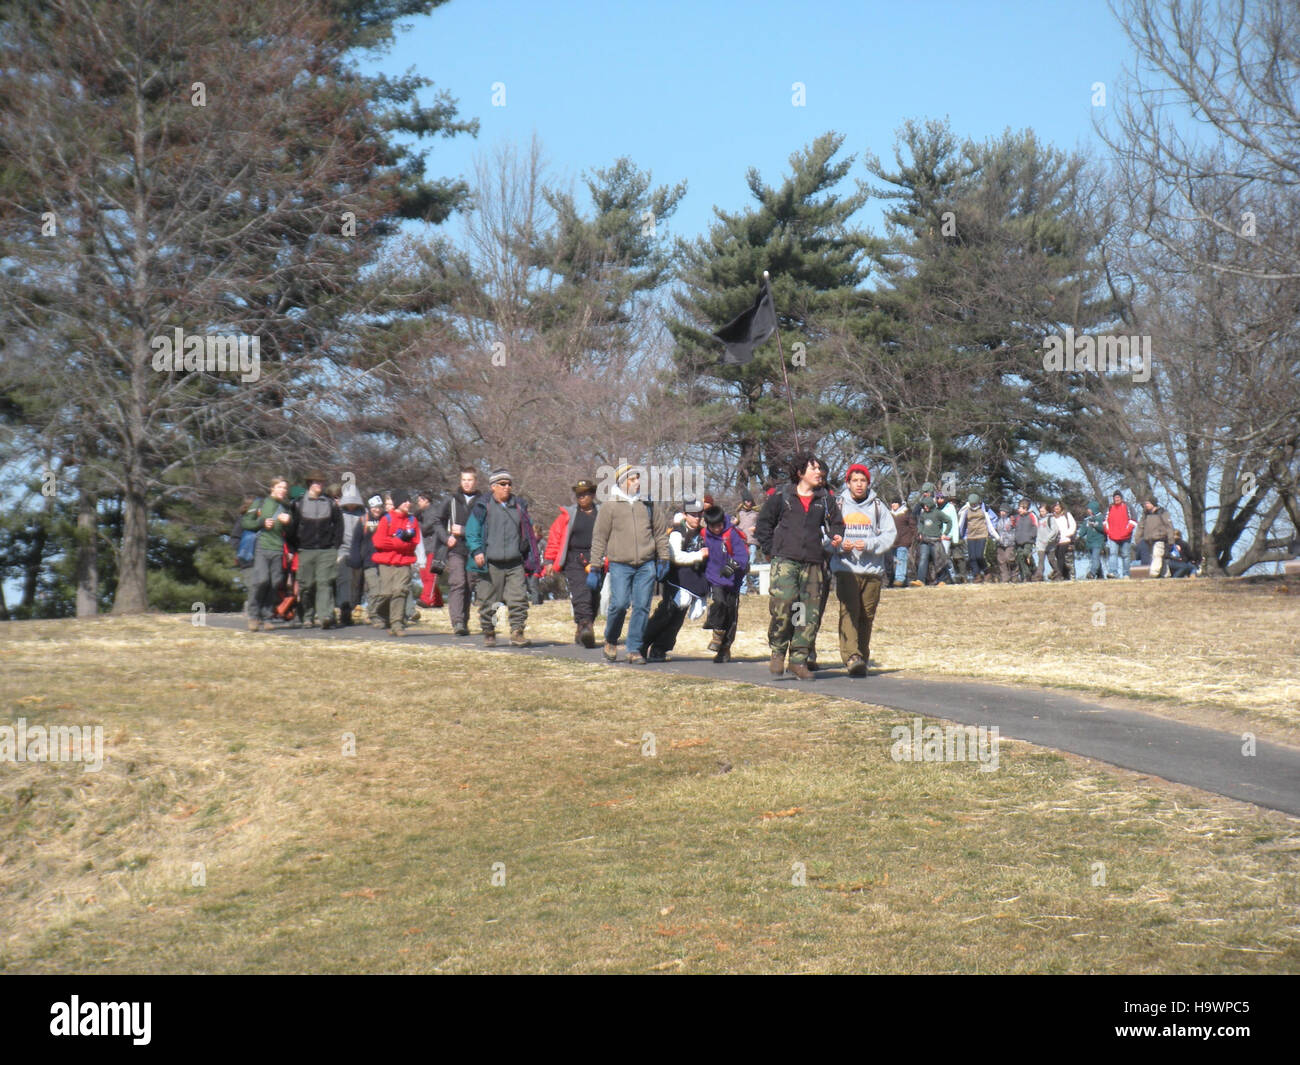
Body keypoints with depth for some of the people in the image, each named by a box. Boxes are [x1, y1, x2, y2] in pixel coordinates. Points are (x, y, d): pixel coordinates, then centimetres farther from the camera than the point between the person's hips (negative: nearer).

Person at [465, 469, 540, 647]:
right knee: (488, 601, 2)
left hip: (515, 564, 3)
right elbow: (471, 532, 2)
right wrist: (477, 551, -11)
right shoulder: (482, 507, 3)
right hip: (490, 564, -3)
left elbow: (528, 531, 26)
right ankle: (488, 634, 15)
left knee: (519, 599, -8)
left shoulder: (519, 507, 16)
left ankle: (517, 633, -5)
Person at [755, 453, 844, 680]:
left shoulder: (825, 500, 13)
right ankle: (777, 651, 0)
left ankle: (799, 659, 9)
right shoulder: (781, 497, 6)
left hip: (813, 563, 3)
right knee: (782, 604, -18)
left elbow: (836, 523, 17)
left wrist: (836, 536, -6)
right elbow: (763, 523, 13)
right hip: (785, 560, -3)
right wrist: (771, 550, 5)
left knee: (809, 613, 0)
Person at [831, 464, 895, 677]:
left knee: (867, 616, 5)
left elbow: (891, 534, 4)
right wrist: (840, 545, -12)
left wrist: (869, 545, -11)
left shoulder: (877, 507, 10)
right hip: (845, 568, -2)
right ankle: (851, 657, -25)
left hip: (872, 570, 2)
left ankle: (862, 660, 14)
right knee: (849, 611, -16)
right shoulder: (838, 506, 9)